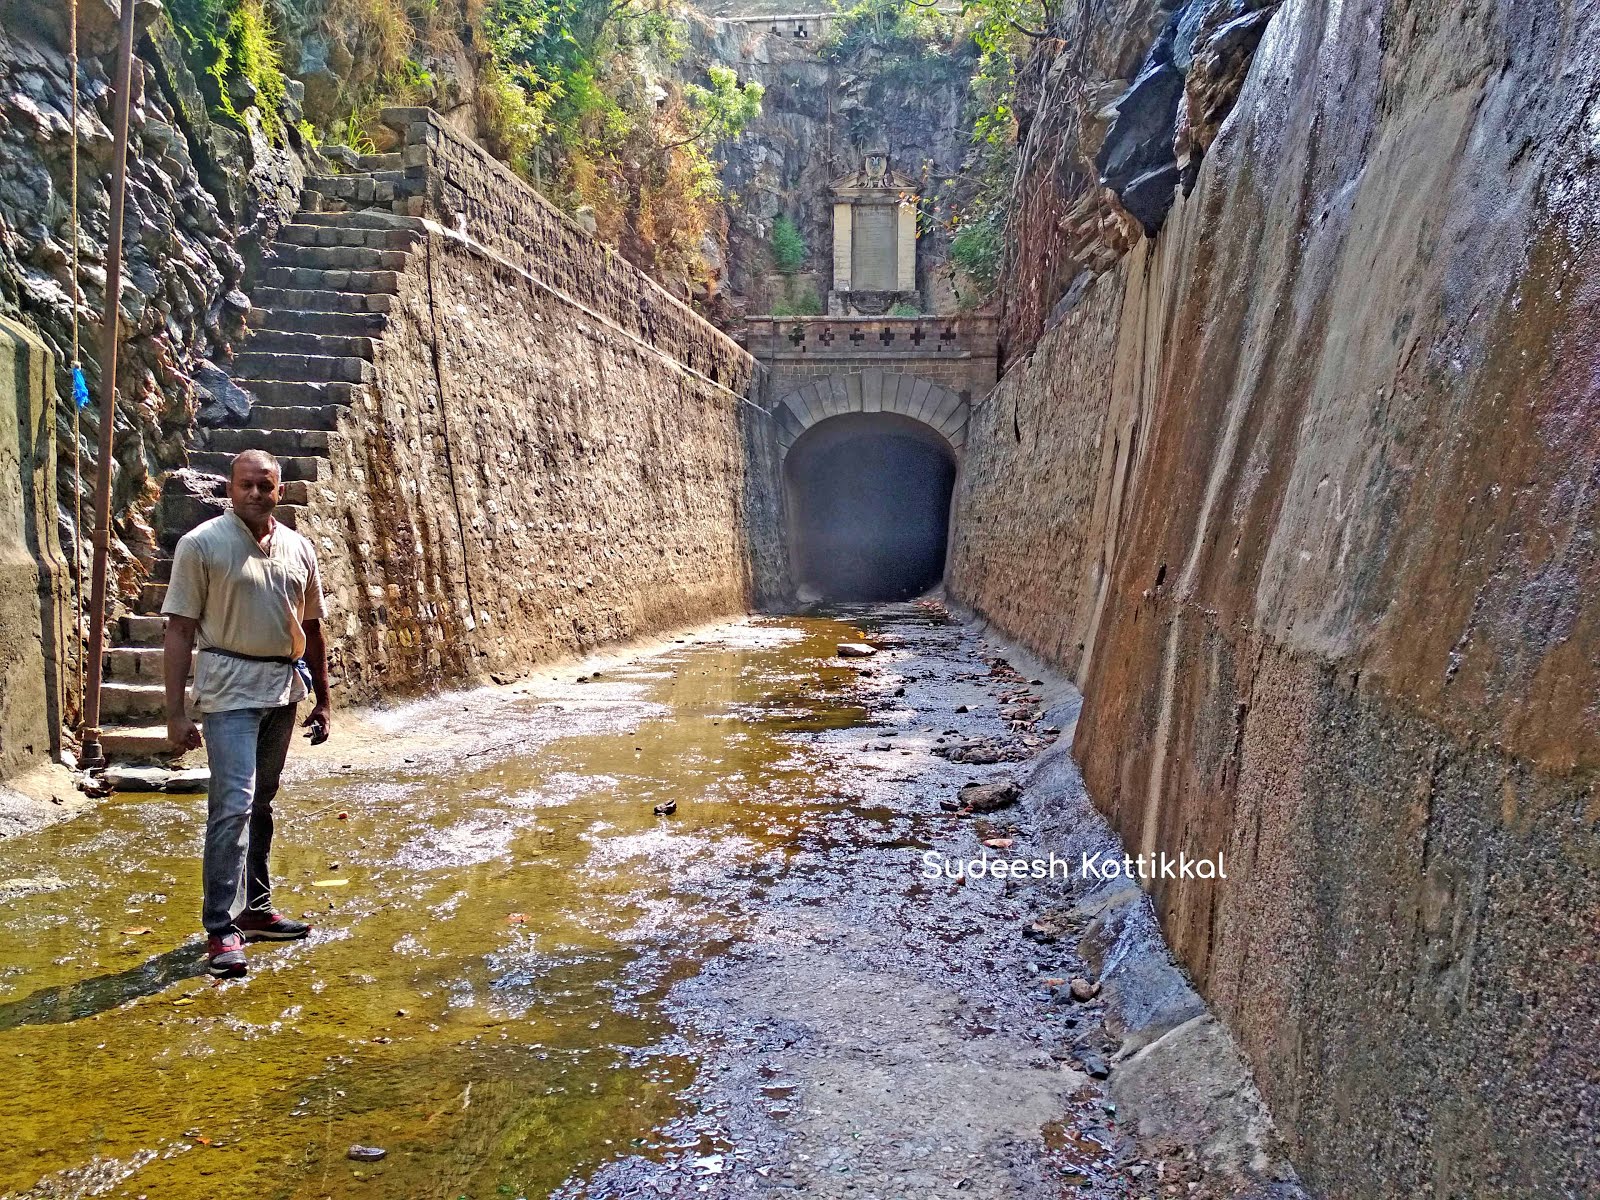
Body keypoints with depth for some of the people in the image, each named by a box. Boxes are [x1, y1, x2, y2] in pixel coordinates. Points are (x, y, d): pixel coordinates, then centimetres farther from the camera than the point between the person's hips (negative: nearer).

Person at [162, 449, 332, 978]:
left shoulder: (298, 548, 9)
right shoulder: (202, 544, -6)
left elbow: (311, 628, 15)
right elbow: (179, 630, -8)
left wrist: (322, 701, 15)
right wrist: (175, 711, -13)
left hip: (284, 690, 6)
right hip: (230, 690, -6)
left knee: (261, 801, 15)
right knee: (233, 804, -12)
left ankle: (255, 908, 26)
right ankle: (221, 929, -7)